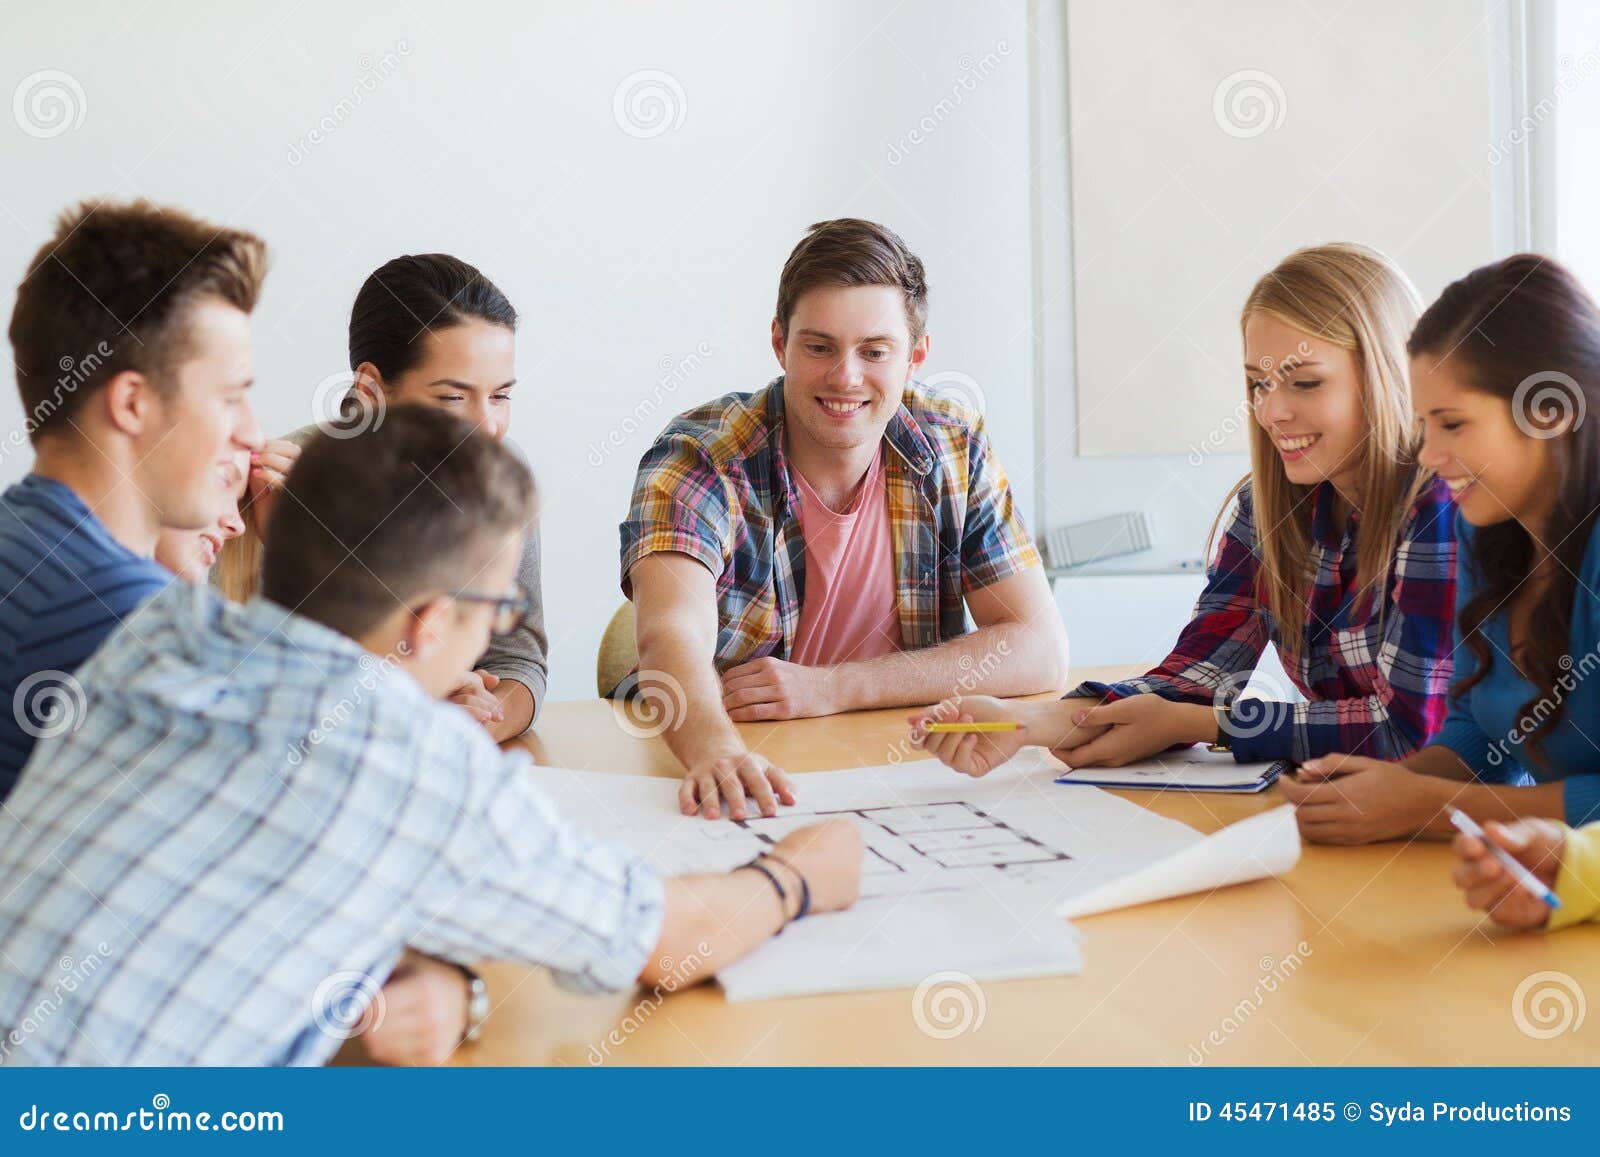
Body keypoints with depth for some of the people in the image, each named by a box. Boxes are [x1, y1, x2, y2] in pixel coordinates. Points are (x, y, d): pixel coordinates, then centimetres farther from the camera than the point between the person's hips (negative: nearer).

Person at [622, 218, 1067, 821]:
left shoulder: (954, 445, -1)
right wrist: (715, 749, -52)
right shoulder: (699, 460, -12)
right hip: (743, 788, -3)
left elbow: (1040, 650, -5)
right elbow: (673, 635, -29)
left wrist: (830, 689, -16)